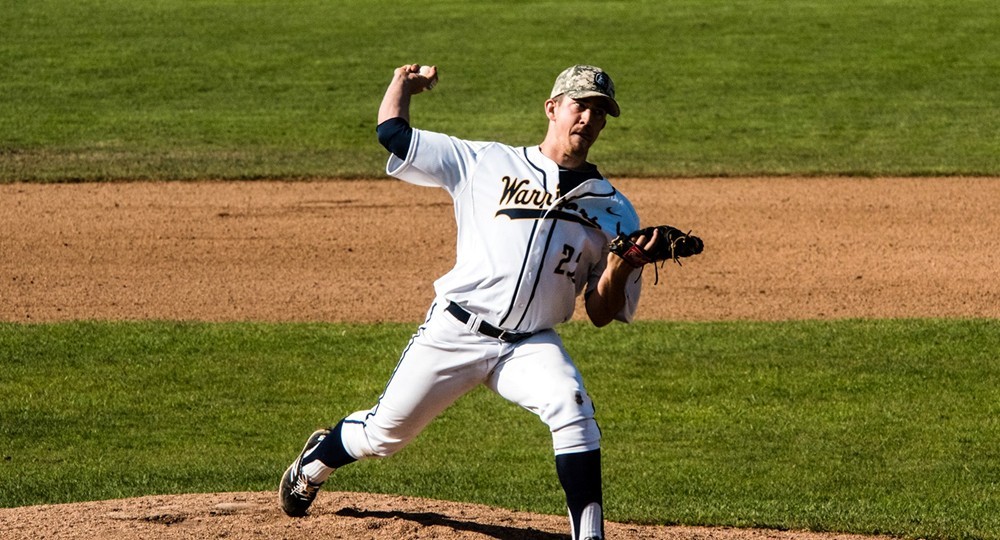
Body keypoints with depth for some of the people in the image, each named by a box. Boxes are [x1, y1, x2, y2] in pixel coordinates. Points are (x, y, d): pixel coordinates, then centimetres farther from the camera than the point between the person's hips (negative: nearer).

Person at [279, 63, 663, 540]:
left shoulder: (613, 210, 8)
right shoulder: (487, 163, 5)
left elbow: (602, 314, 6)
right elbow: (392, 134, 5)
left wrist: (620, 268, -13)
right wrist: (404, 84, 22)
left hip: (531, 345, 1)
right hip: (454, 334, 0)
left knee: (572, 411, -29)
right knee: (384, 434, 10)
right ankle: (314, 464, 42)